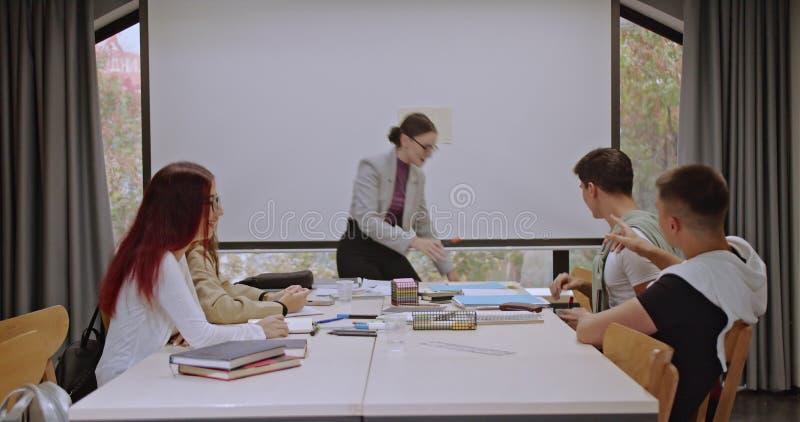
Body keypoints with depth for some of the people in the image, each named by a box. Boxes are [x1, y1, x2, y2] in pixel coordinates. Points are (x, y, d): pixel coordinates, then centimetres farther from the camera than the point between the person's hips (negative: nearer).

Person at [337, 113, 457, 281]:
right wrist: (412, 240, -35)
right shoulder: (372, 167, -15)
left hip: (390, 253, 6)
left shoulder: (418, 177, 6)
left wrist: (448, 268, 10)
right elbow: (366, 219, -27)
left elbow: (424, 228, 13)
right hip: (358, 251, -6)